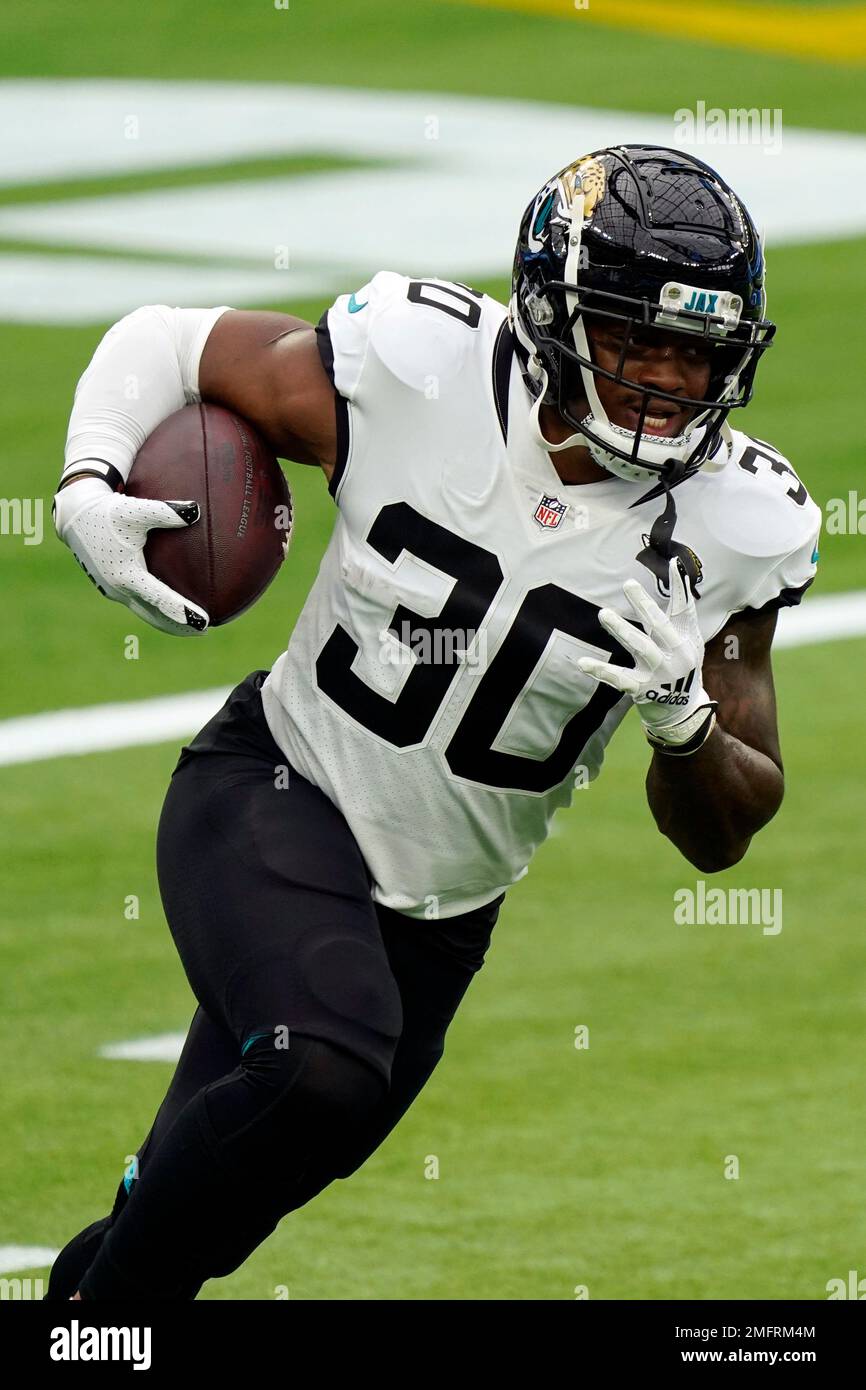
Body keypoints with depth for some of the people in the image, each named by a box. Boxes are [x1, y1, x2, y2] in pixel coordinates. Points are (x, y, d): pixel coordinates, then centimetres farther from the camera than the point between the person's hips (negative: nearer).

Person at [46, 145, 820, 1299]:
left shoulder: (732, 531, -14)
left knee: (222, 1194, 17)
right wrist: (90, 488, -21)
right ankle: (108, 1303, -11)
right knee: (327, 1072, -32)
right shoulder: (419, 370, -20)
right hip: (275, 799, -4)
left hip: (435, 918, 4)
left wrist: (684, 715, -27)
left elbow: (720, 836, -6)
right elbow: (171, 344, -2)